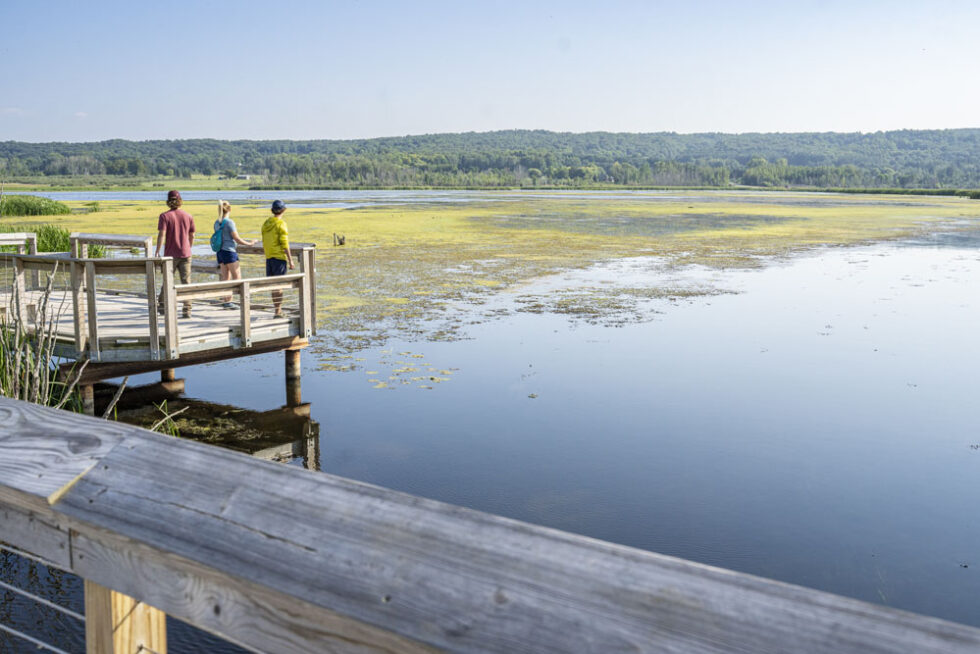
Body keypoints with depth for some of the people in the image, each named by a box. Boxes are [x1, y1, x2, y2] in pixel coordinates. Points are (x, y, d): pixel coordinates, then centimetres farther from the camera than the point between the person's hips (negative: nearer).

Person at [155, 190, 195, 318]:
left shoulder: (165, 216, -7)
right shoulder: (188, 216, 2)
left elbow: (161, 235, -15)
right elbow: (192, 236, 8)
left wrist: (157, 251, -11)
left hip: (171, 254, -1)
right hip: (185, 254, 1)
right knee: (186, 282, 2)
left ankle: (162, 306, 23)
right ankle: (187, 310, -2)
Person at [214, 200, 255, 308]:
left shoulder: (217, 223, 10)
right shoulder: (229, 222, -12)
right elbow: (237, 239, -12)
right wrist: (249, 243, 1)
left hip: (220, 252, 8)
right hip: (229, 252, -8)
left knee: (225, 278, 10)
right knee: (237, 277, -2)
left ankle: (226, 301, 10)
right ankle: (228, 300, -10)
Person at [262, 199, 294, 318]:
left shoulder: (266, 223, 10)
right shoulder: (281, 224, -12)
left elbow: (264, 242, 14)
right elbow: (284, 244, -15)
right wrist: (290, 260, -11)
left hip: (269, 257, 7)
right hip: (279, 256, -7)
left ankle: (277, 308, 23)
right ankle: (278, 311, -4)